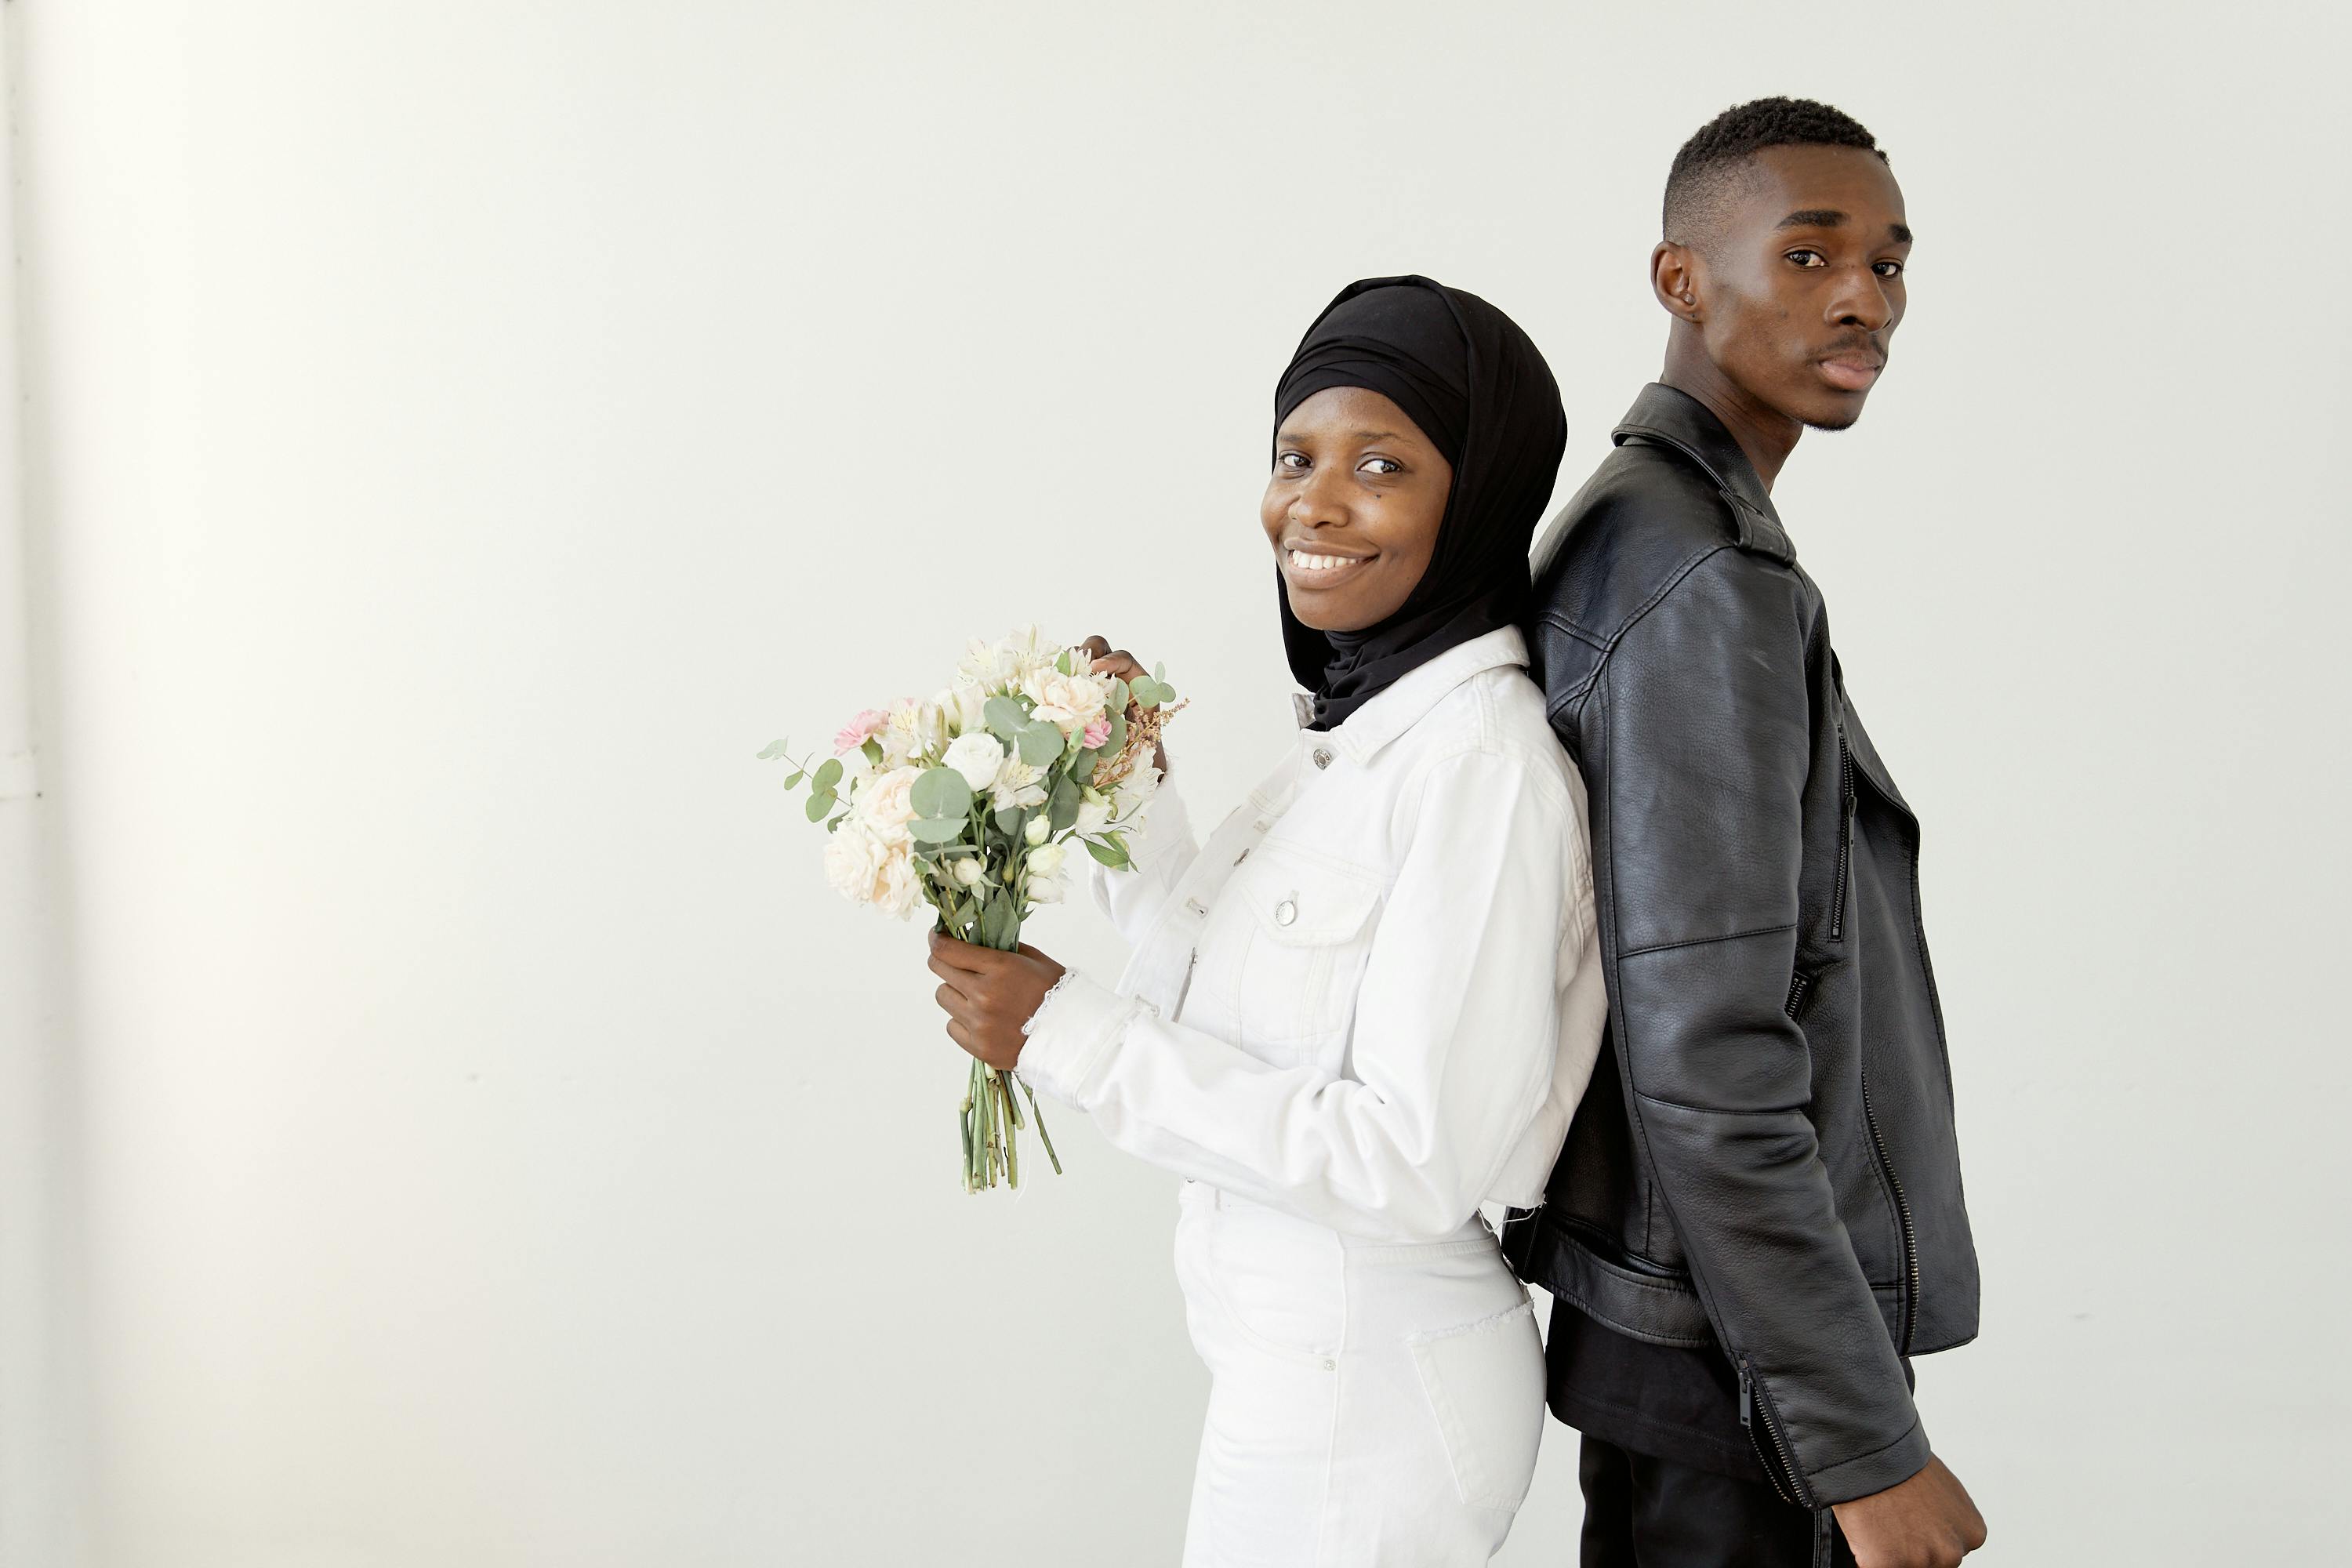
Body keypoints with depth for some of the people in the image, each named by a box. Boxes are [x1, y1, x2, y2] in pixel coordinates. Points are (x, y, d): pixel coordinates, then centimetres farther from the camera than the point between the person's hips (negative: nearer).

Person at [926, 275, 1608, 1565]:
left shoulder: (1483, 762, -22)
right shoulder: (1356, 729, 5)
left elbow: (1417, 1161, -26)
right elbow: (1233, 1022, 7)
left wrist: (1073, 1033, -22)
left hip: (1361, 1399, -8)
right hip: (1285, 1355, 8)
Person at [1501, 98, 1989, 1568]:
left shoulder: (1621, 534, 11)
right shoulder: (1714, 587, -21)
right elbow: (1705, 1062, -25)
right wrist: (1867, 1444, -20)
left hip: (1659, 1292, 10)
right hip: (1735, 1357, -10)